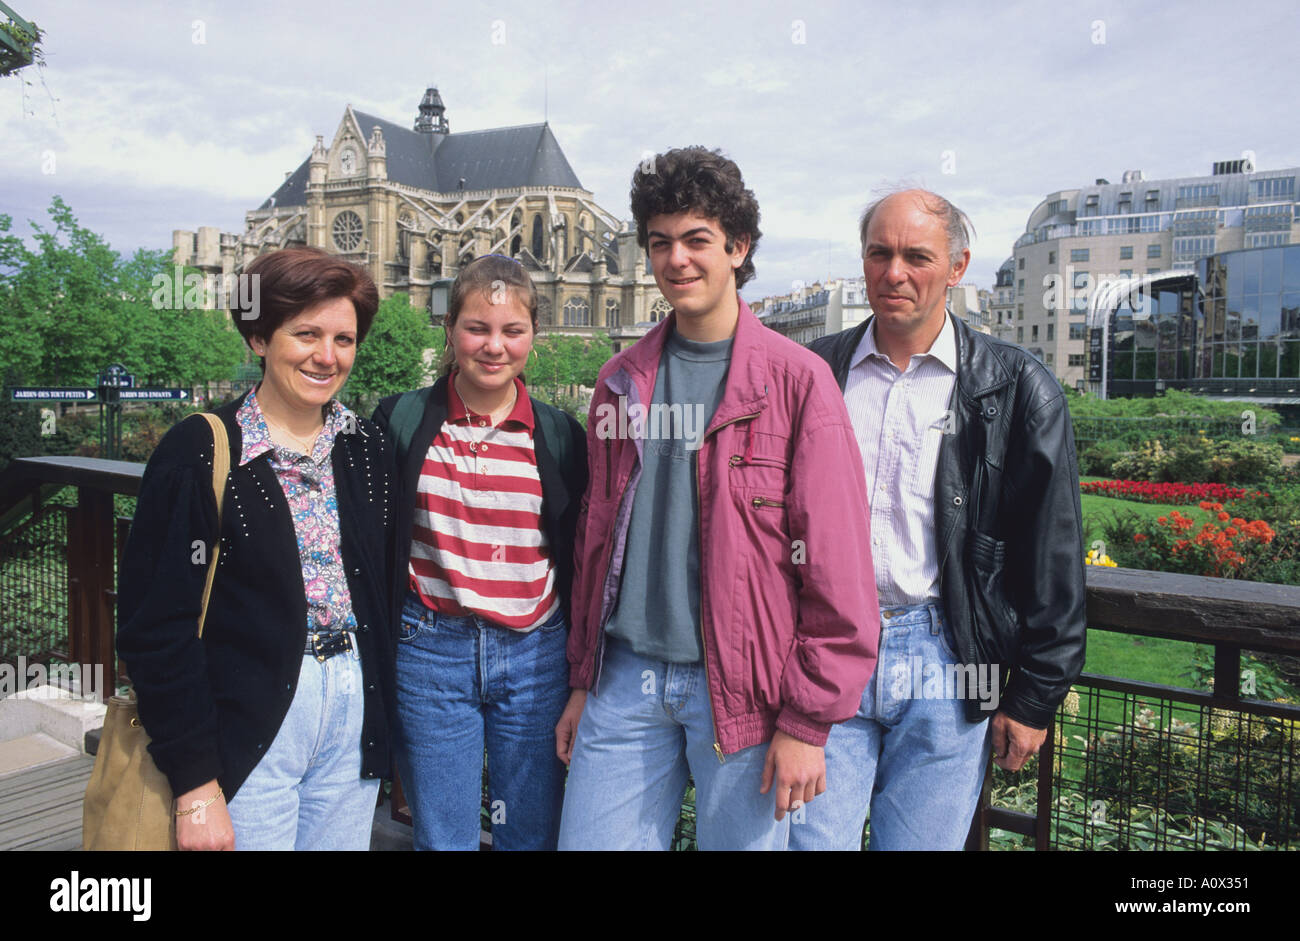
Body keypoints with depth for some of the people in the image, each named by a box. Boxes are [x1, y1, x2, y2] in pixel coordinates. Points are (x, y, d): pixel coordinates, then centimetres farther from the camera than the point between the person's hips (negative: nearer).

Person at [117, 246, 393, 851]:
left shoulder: (364, 448, 5)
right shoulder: (201, 452, -10)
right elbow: (155, 626, -12)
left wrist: (384, 724, 8)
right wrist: (195, 787, -14)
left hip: (353, 711, 5)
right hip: (247, 727, -4)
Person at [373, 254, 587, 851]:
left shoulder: (560, 435, 0)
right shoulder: (402, 420, -1)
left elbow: (578, 560, 6)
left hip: (536, 654, 1)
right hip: (430, 652, 0)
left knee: (533, 834, 13)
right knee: (442, 838, 12)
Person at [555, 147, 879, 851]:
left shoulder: (797, 380, -6)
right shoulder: (621, 380, 8)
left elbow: (836, 569, -7)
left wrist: (807, 719, -9)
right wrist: (581, 679, 13)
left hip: (742, 687, -3)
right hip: (624, 678, 4)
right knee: (588, 840, 10)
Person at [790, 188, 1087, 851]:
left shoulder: (1017, 388, 0)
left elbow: (1053, 557, 1)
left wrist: (1034, 696, 0)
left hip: (943, 667, -1)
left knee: (922, 842, 9)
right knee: (812, 839, 3)